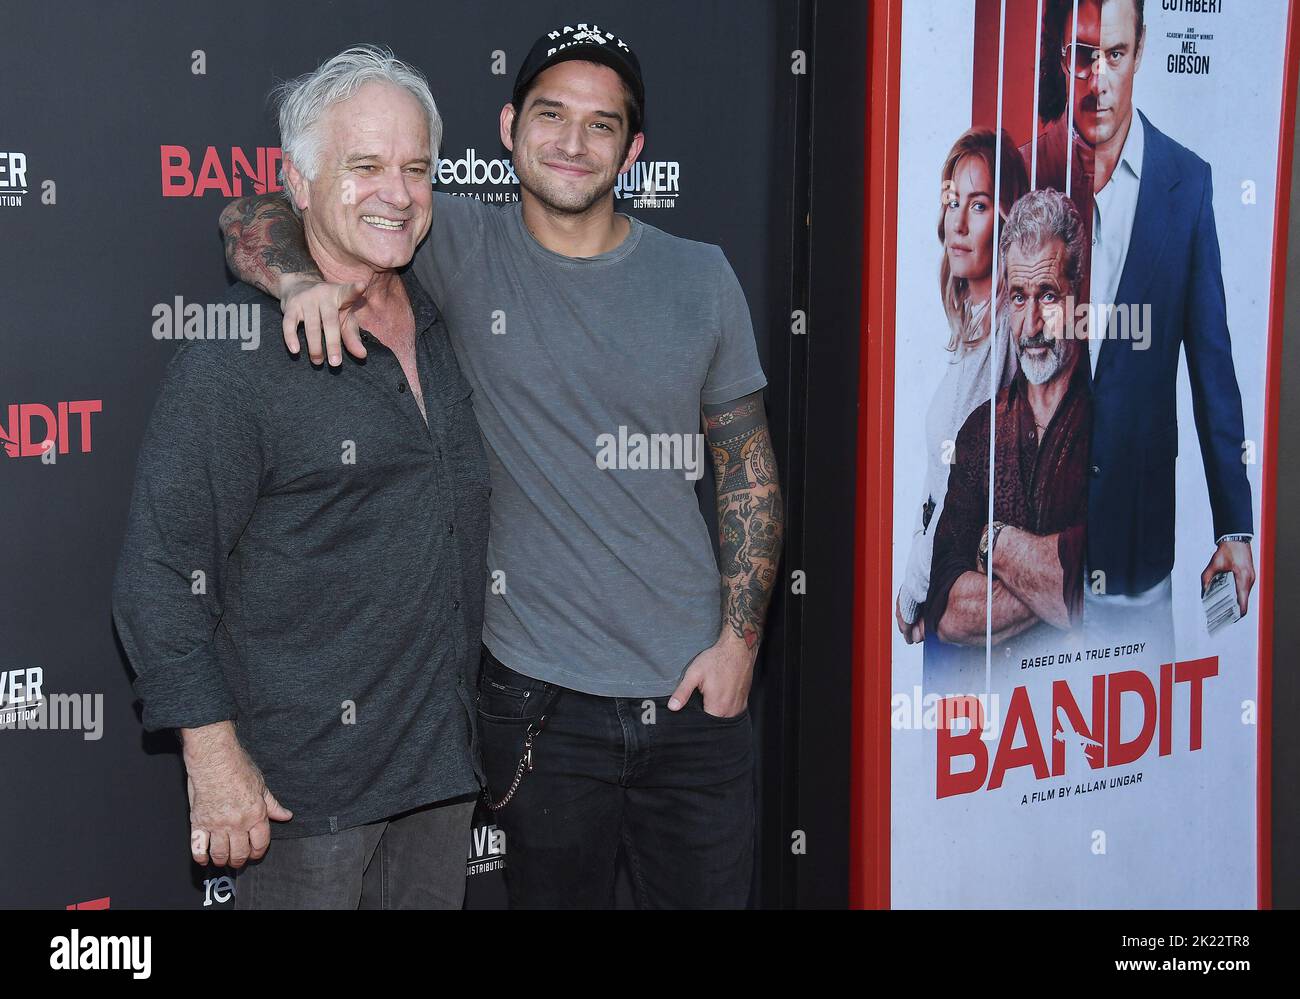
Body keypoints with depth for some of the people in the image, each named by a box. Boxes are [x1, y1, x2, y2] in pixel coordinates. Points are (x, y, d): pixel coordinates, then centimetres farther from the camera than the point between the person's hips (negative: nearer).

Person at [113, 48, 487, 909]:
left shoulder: (440, 323, 7)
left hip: (445, 760, 7)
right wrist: (214, 754, -17)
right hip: (304, 777, -7)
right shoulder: (237, 356, -15)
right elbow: (160, 574, -15)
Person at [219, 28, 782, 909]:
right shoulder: (462, 249, -2)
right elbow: (255, 220, -5)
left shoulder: (701, 277, 4)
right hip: (541, 699, -1)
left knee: (710, 894, 11)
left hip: (694, 690, 2)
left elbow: (750, 471, 8)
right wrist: (301, 277, -28)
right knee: (558, 894, 12)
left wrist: (740, 639, 0)